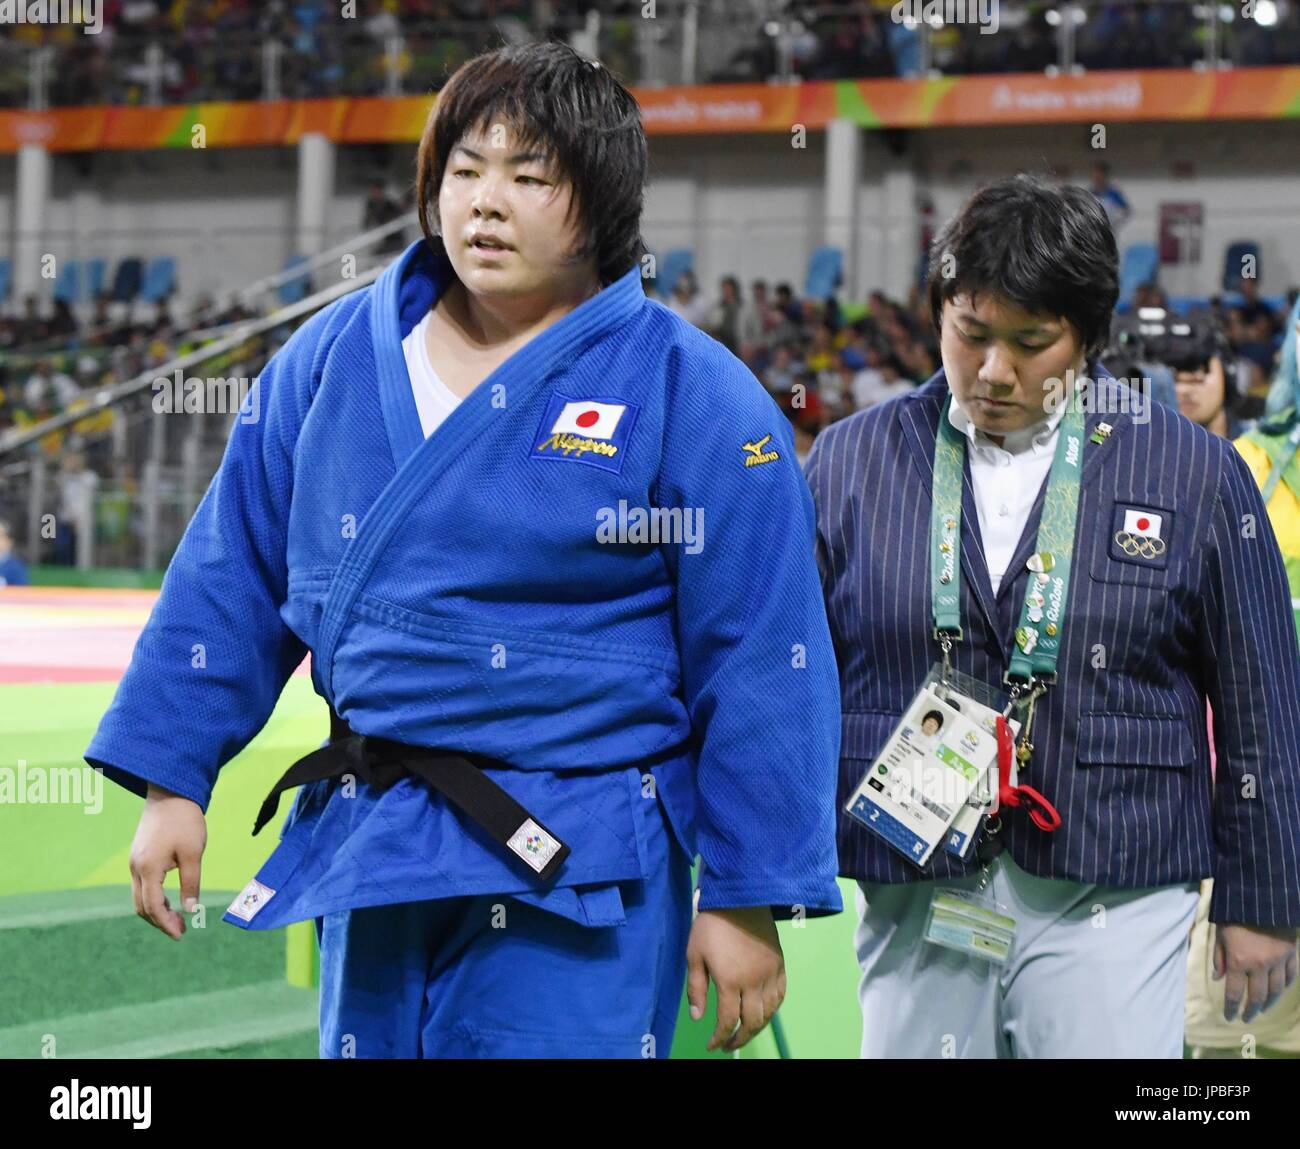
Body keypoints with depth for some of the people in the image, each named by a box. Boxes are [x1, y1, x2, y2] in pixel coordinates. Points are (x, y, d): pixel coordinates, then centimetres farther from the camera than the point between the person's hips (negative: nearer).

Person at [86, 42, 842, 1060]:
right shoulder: (336, 354, 6)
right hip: (363, 853, 5)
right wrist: (173, 783, 8)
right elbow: (233, 582, 13)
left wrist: (748, 901, -7)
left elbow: (764, 664, -7)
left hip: (575, 866, -5)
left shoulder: (688, 391, -7)